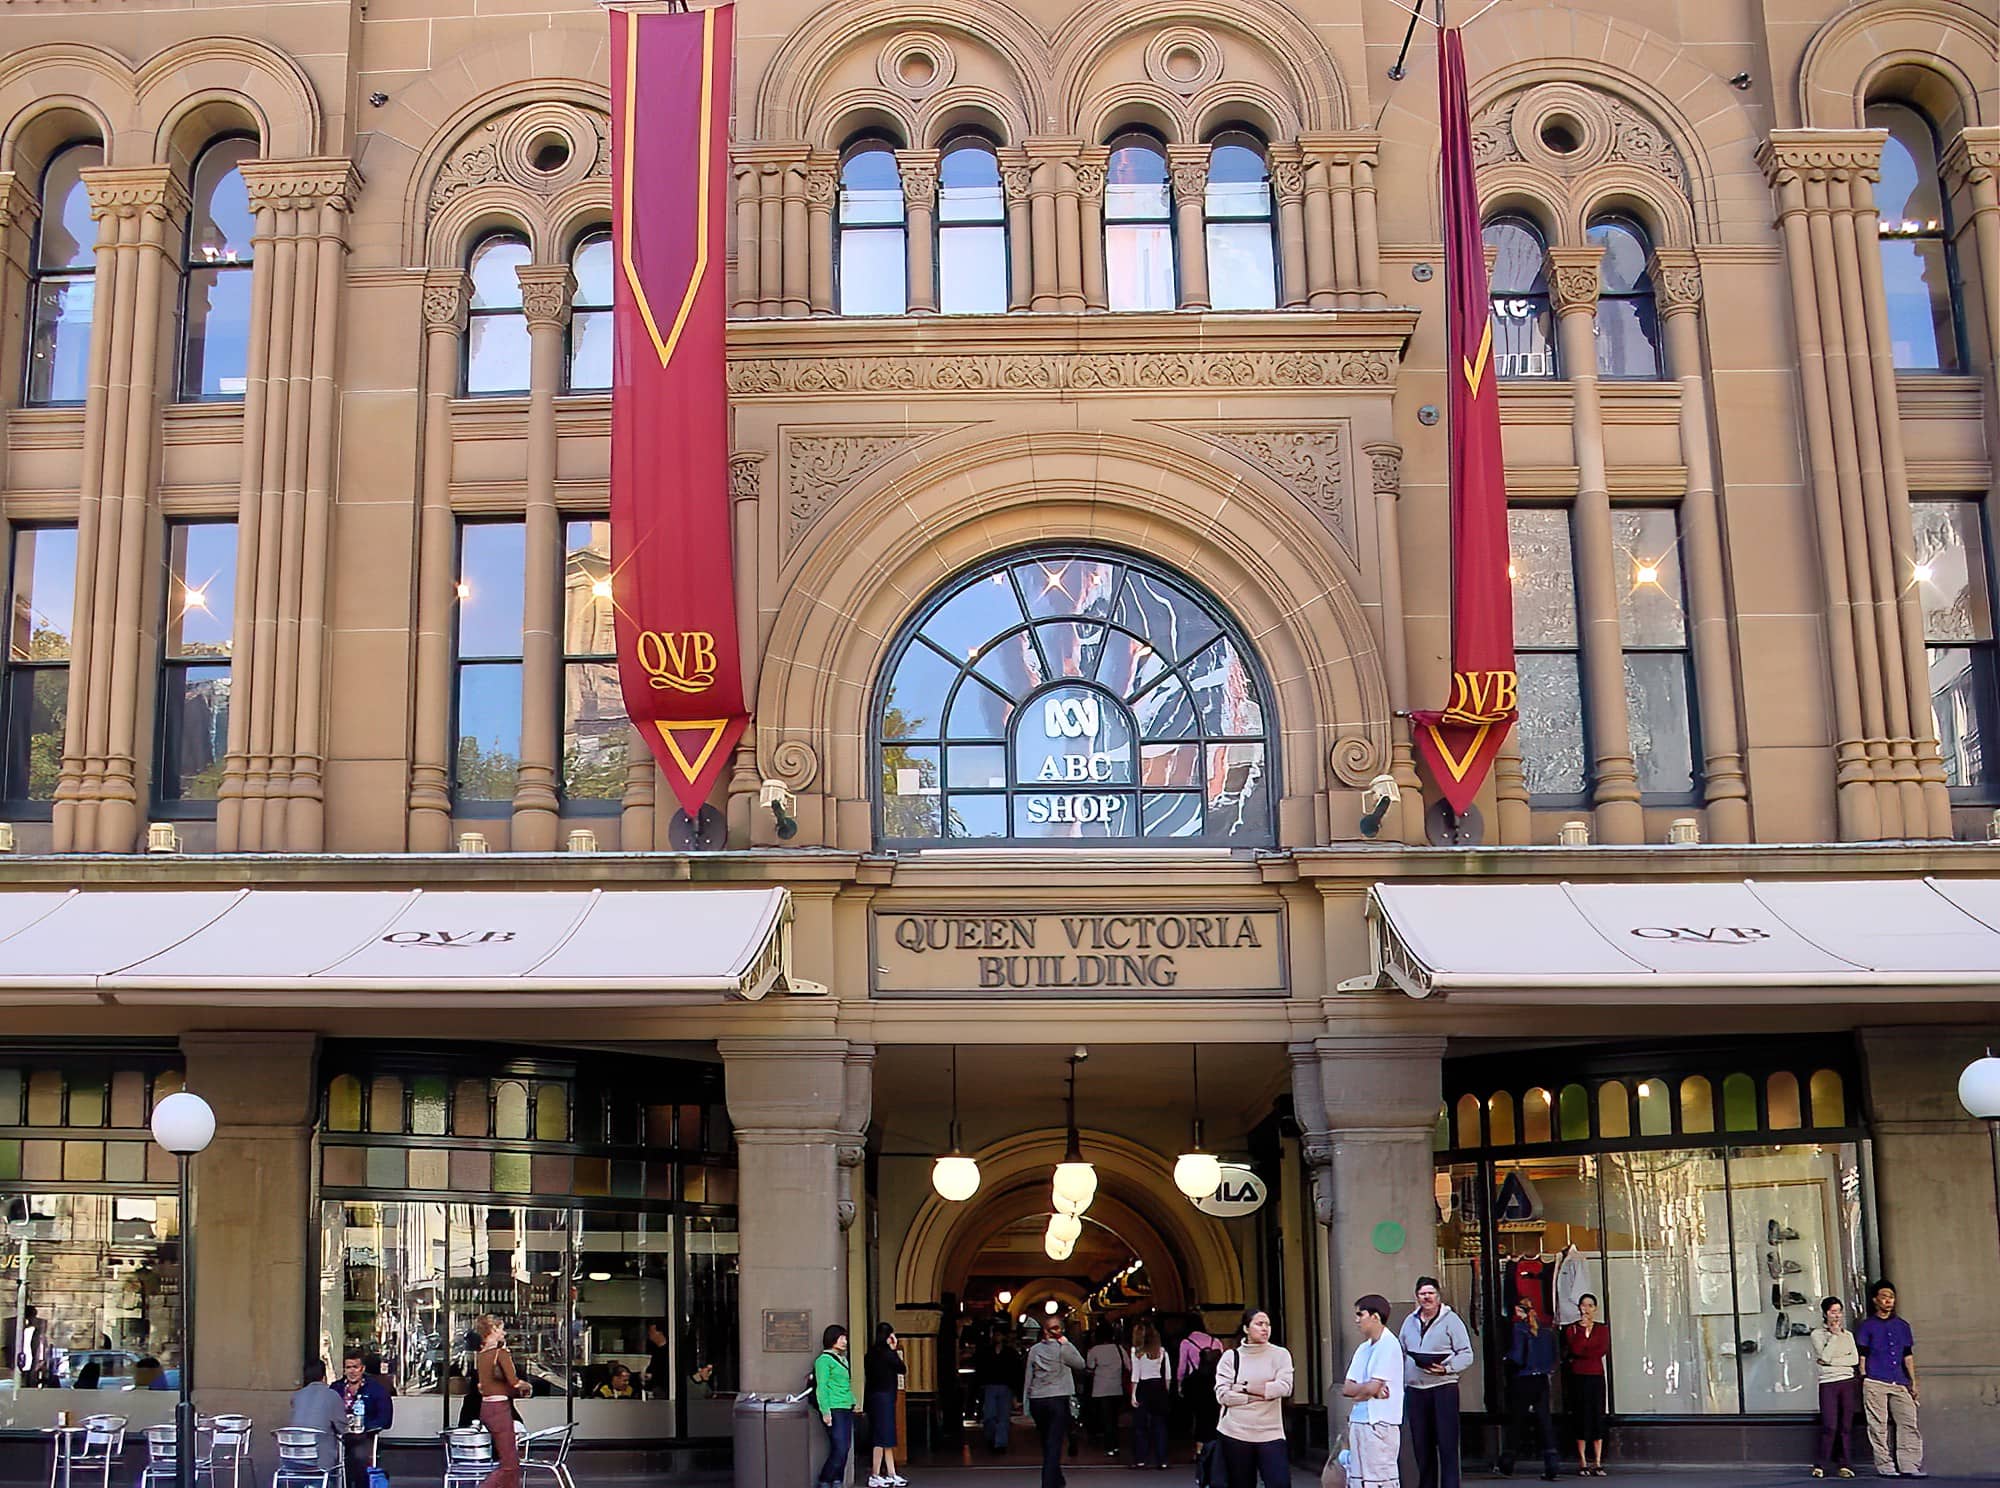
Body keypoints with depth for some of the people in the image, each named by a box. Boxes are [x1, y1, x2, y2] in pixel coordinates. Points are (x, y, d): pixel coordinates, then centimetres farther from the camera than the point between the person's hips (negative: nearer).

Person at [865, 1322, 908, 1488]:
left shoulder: (871, 1353, 10)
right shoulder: (887, 1353, -14)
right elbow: (902, 1368, -3)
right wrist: (895, 1350, 2)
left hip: (873, 1396, 9)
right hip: (885, 1397, -9)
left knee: (886, 1438, 13)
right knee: (883, 1438, -5)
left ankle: (891, 1475, 17)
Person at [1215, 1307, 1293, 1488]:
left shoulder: (1280, 1355, 4)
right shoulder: (1231, 1357, 3)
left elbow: (1284, 1388, -11)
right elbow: (1223, 1395, -7)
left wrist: (1244, 1388, -9)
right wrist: (1264, 1393, -10)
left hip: (1270, 1433, 0)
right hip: (1236, 1433, 0)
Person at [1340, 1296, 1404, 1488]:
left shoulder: (1388, 1345, -11)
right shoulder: (1364, 1348, 16)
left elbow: (1372, 1387, -16)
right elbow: (1346, 1389, 10)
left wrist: (1356, 1390, 4)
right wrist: (1368, 1390, -8)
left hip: (1380, 1423, -9)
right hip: (1358, 1421, 9)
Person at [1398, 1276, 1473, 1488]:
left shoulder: (1451, 1320, 0)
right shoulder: (1410, 1321, 16)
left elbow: (1466, 1355, -3)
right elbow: (1401, 1354, 21)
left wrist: (1446, 1369, -19)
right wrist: (1400, 1383, 11)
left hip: (1443, 1387, -5)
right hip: (1414, 1389, 5)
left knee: (1447, 1444, -7)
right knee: (1421, 1446, 8)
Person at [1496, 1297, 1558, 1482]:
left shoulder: (1519, 1328, -11)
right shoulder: (1547, 1331, 5)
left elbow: (1517, 1358, -16)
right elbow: (1554, 1358, 5)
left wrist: (1506, 1358, 3)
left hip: (1523, 1381, -4)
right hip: (1542, 1381, 4)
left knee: (1515, 1421, 7)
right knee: (1544, 1421, 5)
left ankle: (1506, 1466, 16)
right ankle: (1551, 1468, -2)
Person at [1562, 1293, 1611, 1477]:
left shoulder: (1602, 1328, 10)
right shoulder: (1572, 1329, 5)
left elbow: (1603, 1351, -5)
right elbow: (1575, 1348, -12)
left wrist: (1580, 1355, -7)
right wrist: (1582, 1328, -11)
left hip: (1596, 1376, 2)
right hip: (1579, 1377, -2)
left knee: (1598, 1417, -1)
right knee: (1582, 1418, -3)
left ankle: (1597, 1463, 2)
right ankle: (1582, 1463, 0)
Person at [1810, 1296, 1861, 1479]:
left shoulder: (1848, 1335, 15)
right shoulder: (1817, 1334, 5)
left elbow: (1855, 1359, 2)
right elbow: (1825, 1356, -10)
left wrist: (1830, 1361, -7)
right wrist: (1835, 1335, -6)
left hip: (1849, 1382, 3)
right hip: (1828, 1383, -3)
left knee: (1846, 1426, 0)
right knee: (1829, 1426, -10)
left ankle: (1845, 1465, 6)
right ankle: (1820, 1465, -1)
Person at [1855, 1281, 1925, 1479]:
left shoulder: (1902, 1326, 18)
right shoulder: (1867, 1326, 6)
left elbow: (1908, 1356, 20)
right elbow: (1862, 1355, 4)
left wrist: (1913, 1382, 14)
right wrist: (1864, 1379, -3)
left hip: (1899, 1384, 4)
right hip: (1875, 1384, -4)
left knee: (1909, 1423, -5)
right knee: (1878, 1426, -4)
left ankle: (1909, 1466, -5)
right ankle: (1885, 1467, 0)